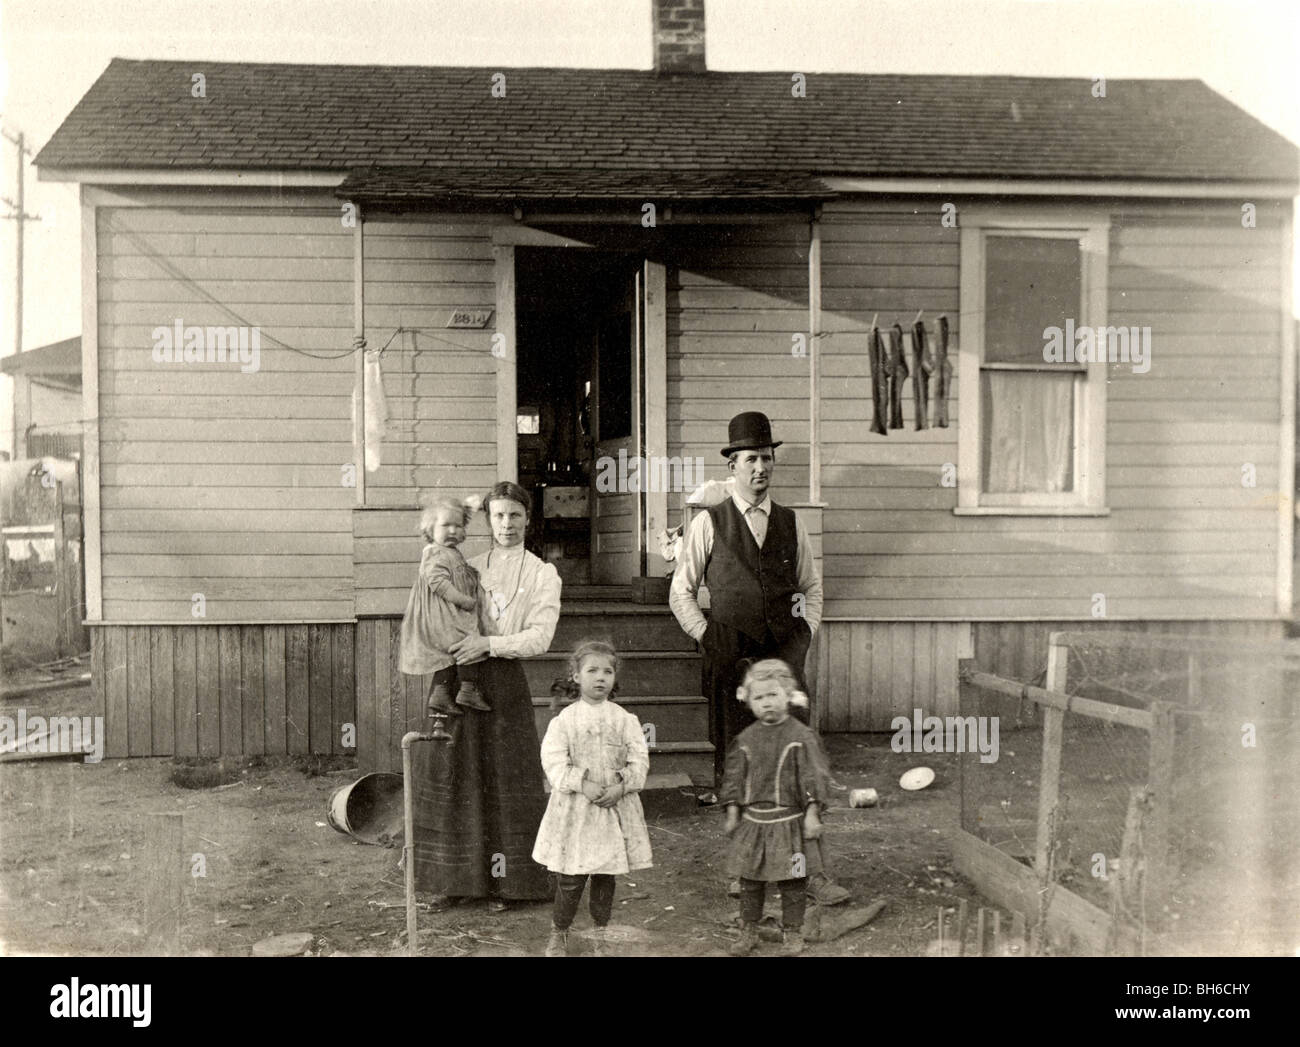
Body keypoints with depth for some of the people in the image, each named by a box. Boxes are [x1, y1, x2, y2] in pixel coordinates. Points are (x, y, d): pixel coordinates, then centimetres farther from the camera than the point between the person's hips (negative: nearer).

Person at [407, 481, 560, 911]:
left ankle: (503, 881, 14)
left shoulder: (542, 574, 4)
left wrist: (489, 643, -18)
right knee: (454, 775, 4)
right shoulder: (469, 569, 11)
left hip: (505, 681, -2)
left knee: (505, 779, 1)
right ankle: (456, 879, 18)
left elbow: (539, 636, -6)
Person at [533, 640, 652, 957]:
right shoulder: (564, 720, -4)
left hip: (616, 809, 2)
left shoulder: (625, 719, 1)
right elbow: (553, 761, -10)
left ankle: (600, 934, 29)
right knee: (571, 879, 2)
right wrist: (583, 785, -20)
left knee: (606, 877, 12)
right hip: (574, 811, -2)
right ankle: (559, 934, 23)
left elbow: (639, 760, 0)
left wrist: (621, 788, -15)